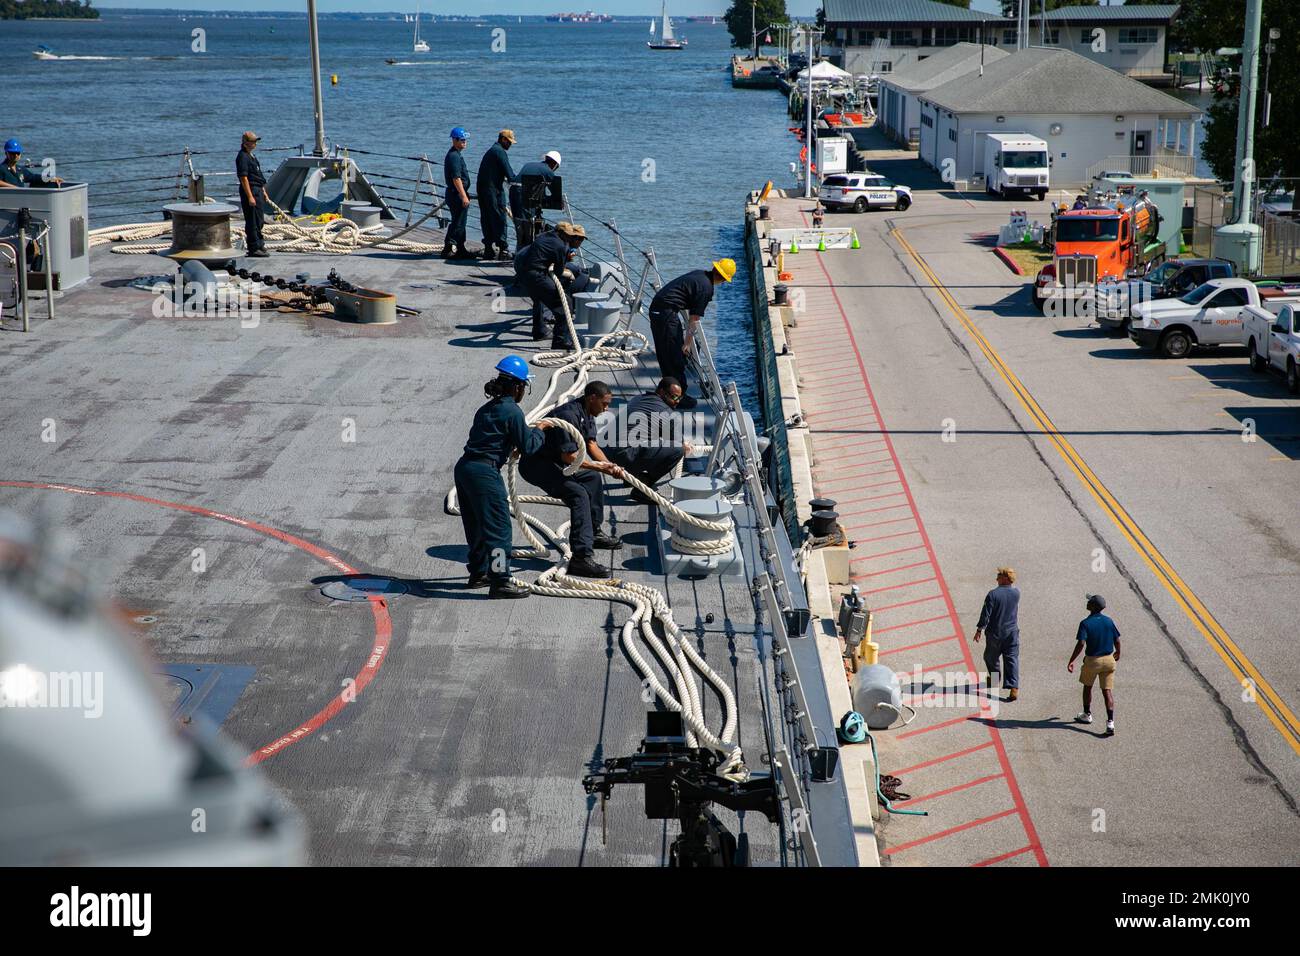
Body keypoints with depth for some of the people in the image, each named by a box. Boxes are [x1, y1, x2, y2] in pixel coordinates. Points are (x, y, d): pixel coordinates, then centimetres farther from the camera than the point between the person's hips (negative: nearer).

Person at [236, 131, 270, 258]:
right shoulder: (242, 157, -15)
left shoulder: (251, 155, 16)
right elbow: (243, 178, -20)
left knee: (259, 220, 17)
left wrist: (263, 191, 23)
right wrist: (250, 196, -23)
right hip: (250, 191, -10)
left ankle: (259, 244, 28)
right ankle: (254, 248, -4)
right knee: (253, 221, -7)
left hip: (258, 190, 10)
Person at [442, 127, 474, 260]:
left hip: (457, 194, 11)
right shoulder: (454, 156, -16)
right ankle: (448, 249, -7)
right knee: (457, 223, -9)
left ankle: (460, 250, 19)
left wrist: (464, 194, 25)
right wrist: (464, 196, -23)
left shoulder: (456, 155, 18)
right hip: (457, 194, -11)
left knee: (460, 223, 14)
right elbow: (456, 178, -22)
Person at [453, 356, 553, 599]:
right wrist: (539, 430, 10)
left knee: (476, 524, 20)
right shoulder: (512, 411, -10)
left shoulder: (487, 408, 16)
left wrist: (511, 449, 23)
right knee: (498, 527, -4)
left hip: (464, 468, 9)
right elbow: (528, 446, -7)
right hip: (484, 472, -9)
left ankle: (479, 573, 32)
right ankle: (500, 581, -4)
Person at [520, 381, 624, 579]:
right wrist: (601, 467, -23)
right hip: (536, 464, -11)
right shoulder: (569, 415, -27)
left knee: (593, 478, 24)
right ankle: (581, 557, -32)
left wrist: (610, 466, -9)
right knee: (578, 494, -26)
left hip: (556, 462, 11)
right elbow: (569, 456, -31)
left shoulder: (587, 414, 6)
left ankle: (594, 533, 37)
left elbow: (592, 445, 7)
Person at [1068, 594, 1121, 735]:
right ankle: (1110, 722, -12)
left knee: (1087, 686, 22)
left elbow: (1081, 644, -24)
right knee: (1107, 691, 1)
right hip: (1108, 660, 3)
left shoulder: (1085, 623, -15)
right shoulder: (1108, 621, -1)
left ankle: (1087, 715, 36)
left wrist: (1071, 661, -19)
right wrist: (1118, 653, 25)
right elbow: (1117, 641, 5)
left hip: (1092, 660, -3)